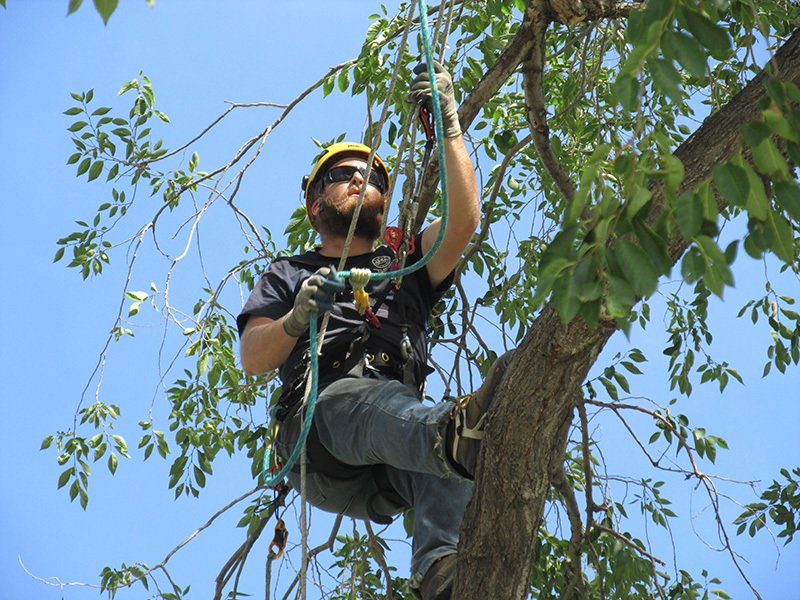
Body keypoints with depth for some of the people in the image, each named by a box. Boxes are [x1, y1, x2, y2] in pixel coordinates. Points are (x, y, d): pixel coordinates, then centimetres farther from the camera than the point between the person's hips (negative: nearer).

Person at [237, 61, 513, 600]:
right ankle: (456, 432, -70)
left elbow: (463, 219, 11)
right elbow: (253, 360, 10)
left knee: (447, 445, -34)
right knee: (368, 395, -38)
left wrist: (449, 123, 3)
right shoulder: (288, 276, 29)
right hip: (317, 430, -2)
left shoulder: (405, 265, 33)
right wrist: (297, 318, -11)